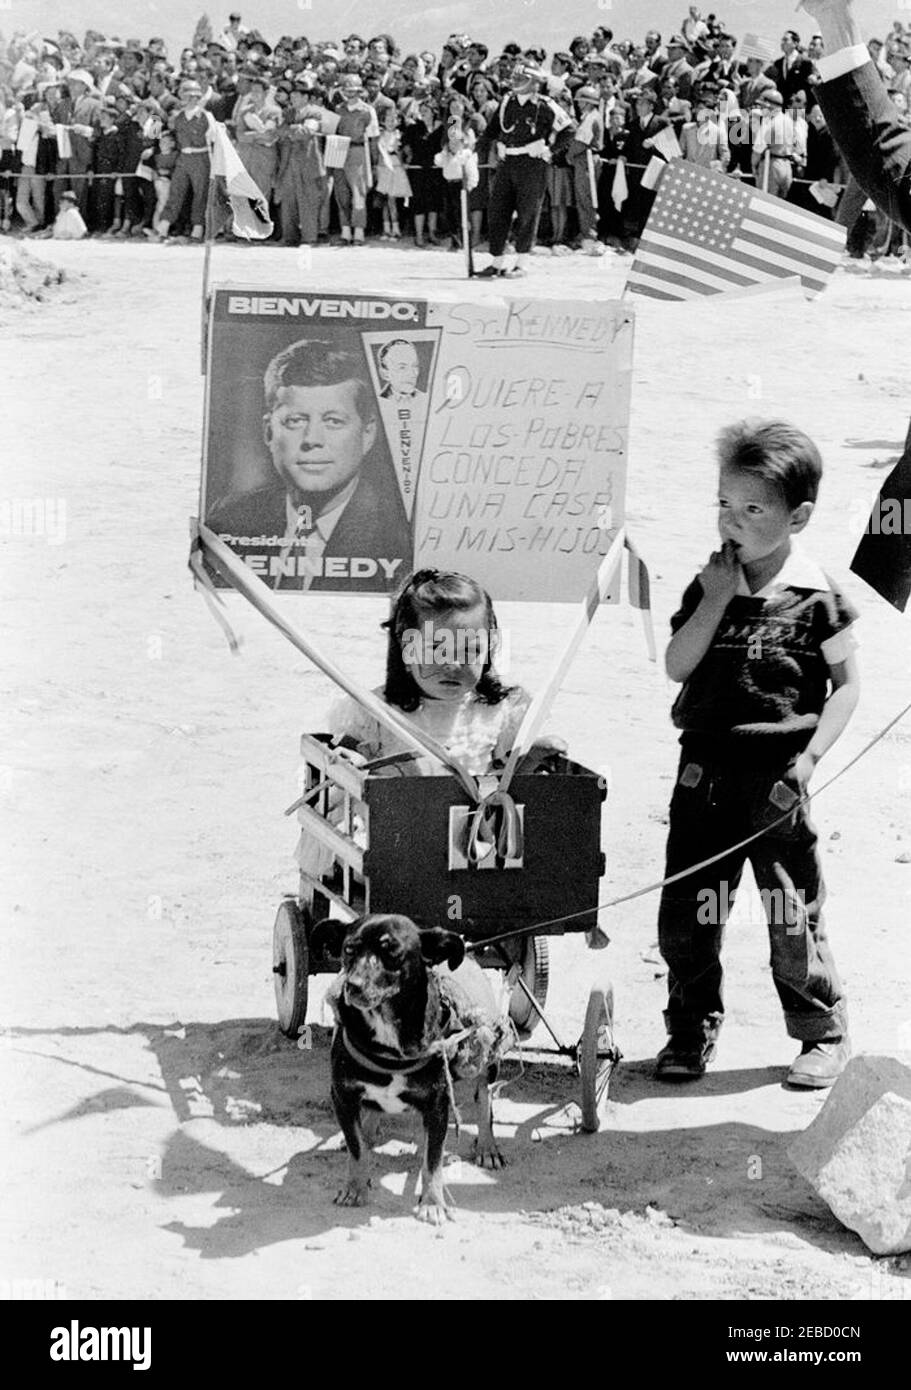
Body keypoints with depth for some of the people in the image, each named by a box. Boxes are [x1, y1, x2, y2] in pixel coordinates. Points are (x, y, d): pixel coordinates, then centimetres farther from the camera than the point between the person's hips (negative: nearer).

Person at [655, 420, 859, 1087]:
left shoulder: (817, 596, -6)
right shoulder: (709, 585, 6)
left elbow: (847, 685, -2)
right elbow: (677, 666, -3)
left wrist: (811, 756, -12)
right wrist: (716, 599, -11)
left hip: (778, 776, -4)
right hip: (706, 769, 4)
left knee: (793, 916, 2)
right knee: (686, 912, 7)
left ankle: (824, 1034, 20)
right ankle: (692, 1031, 24)